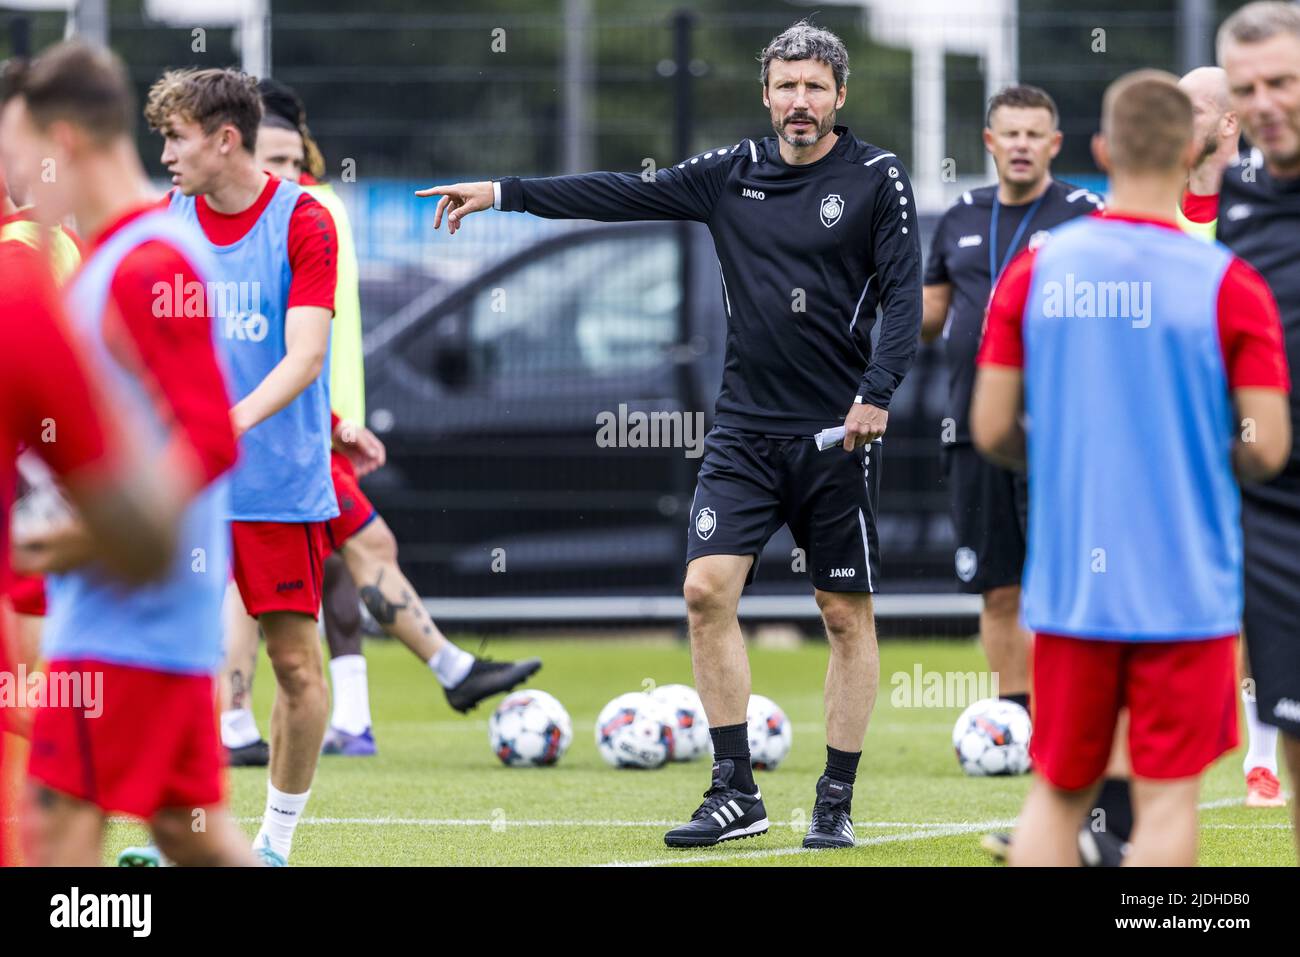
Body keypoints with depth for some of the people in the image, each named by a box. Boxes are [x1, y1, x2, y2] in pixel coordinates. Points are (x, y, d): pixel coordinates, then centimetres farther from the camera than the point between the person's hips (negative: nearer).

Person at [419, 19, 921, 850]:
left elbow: (905, 293, -8)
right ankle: (737, 794, -2)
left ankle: (837, 803, 10)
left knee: (848, 615, 1)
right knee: (707, 587, -9)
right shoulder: (733, 173, 7)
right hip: (745, 429, 3)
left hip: (837, 435, -3)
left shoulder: (877, 179, -3)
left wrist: (876, 393, -20)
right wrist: (506, 193, 5)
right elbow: (623, 195, 9)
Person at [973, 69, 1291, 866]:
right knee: (1167, 800, 3)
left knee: (1058, 794, 12)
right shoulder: (1227, 284, -9)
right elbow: (1268, 449, -10)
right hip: (1185, 588, -3)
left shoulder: (1034, 272, -1)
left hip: (1067, 584, 3)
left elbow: (992, 430, 0)